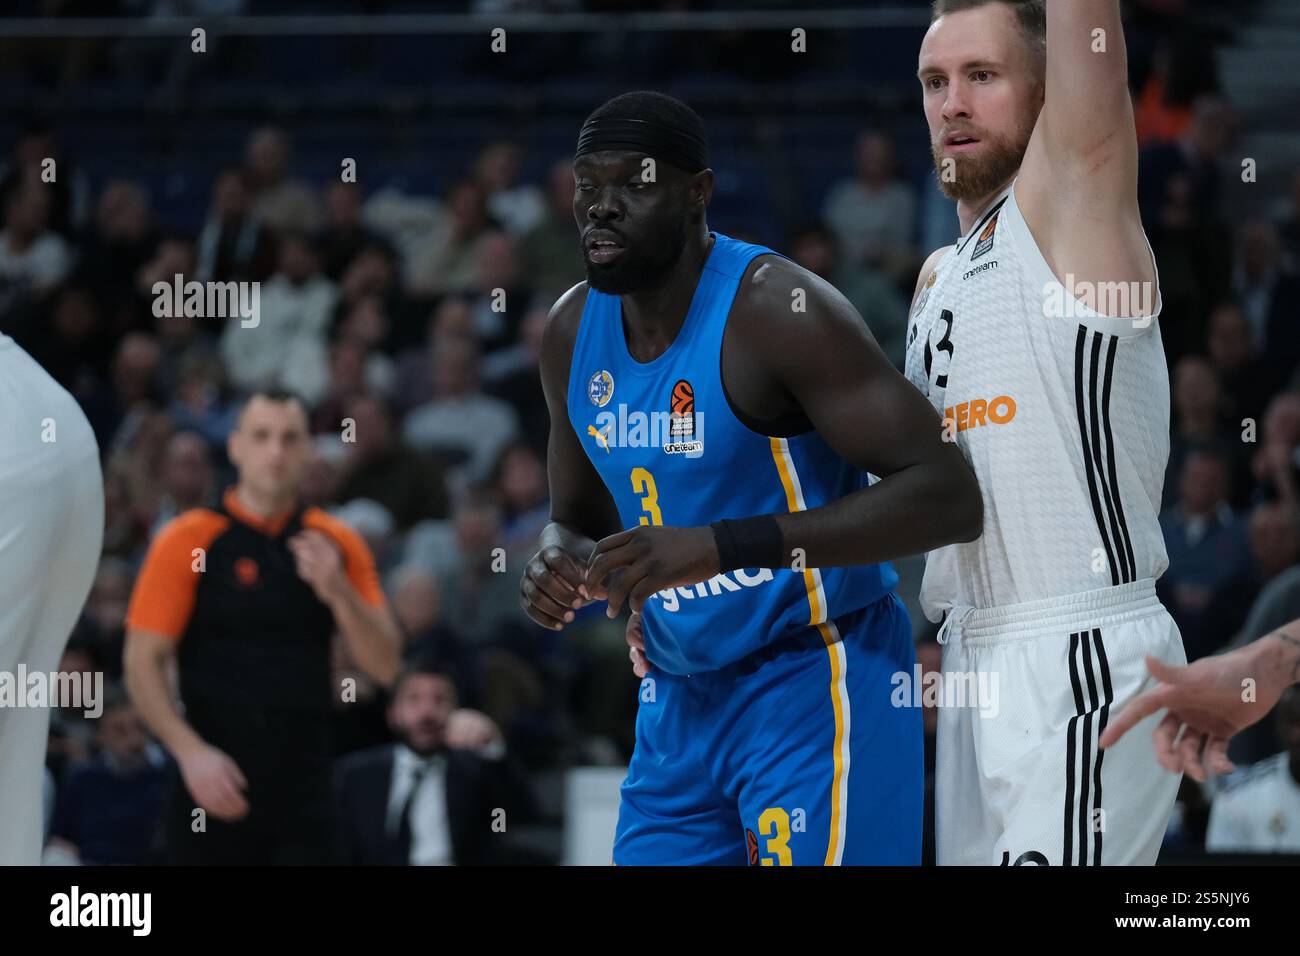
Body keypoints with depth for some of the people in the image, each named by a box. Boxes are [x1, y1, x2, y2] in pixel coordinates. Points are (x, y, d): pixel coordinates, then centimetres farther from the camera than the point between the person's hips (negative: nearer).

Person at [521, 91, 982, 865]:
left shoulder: (778, 309, -19)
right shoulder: (574, 332, 5)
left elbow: (949, 498, -26)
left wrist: (721, 546, -33)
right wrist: (560, 563, -7)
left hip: (813, 689, -7)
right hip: (680, 705, 8)